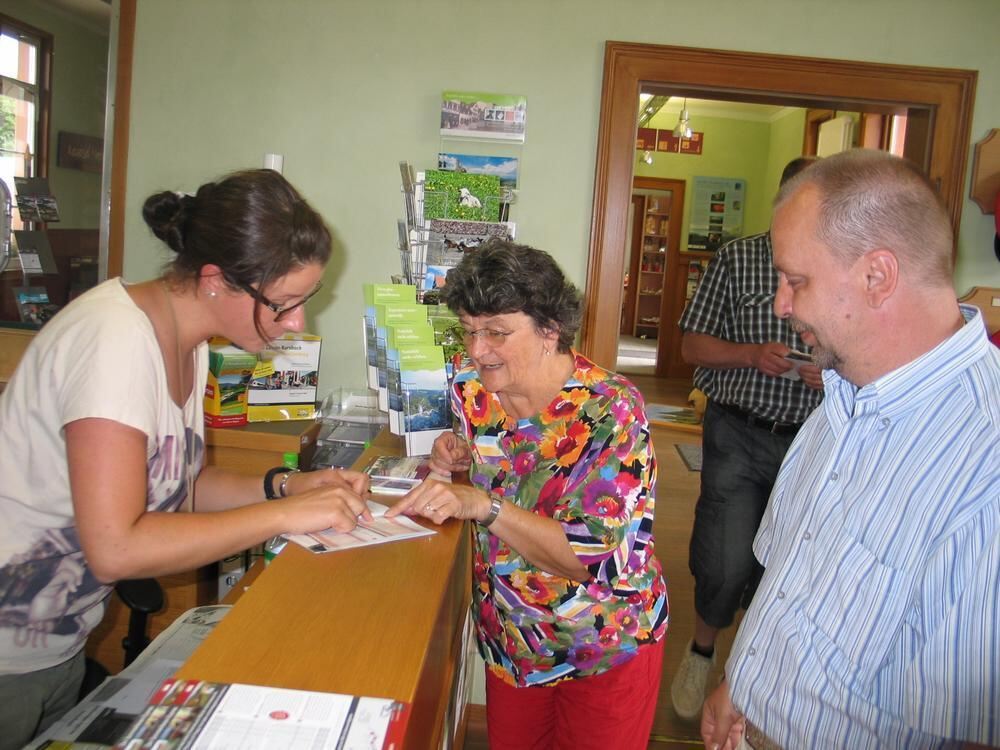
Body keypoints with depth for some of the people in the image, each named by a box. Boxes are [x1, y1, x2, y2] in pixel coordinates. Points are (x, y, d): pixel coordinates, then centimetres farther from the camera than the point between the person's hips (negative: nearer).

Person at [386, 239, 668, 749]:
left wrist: (482, 505, -40)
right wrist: (461, 454, -12)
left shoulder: (610, 410, -26)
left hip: (604, 649, -5)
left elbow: (588, 556, -29)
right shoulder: (473, 390, -10)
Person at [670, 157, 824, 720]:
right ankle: (703, 650, 28)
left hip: (811, 440, 2)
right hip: (739, 434, -2)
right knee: (727, 562, -3)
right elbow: (693, 345, 2)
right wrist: (752, 354, -15)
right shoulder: (737, 258, 1)